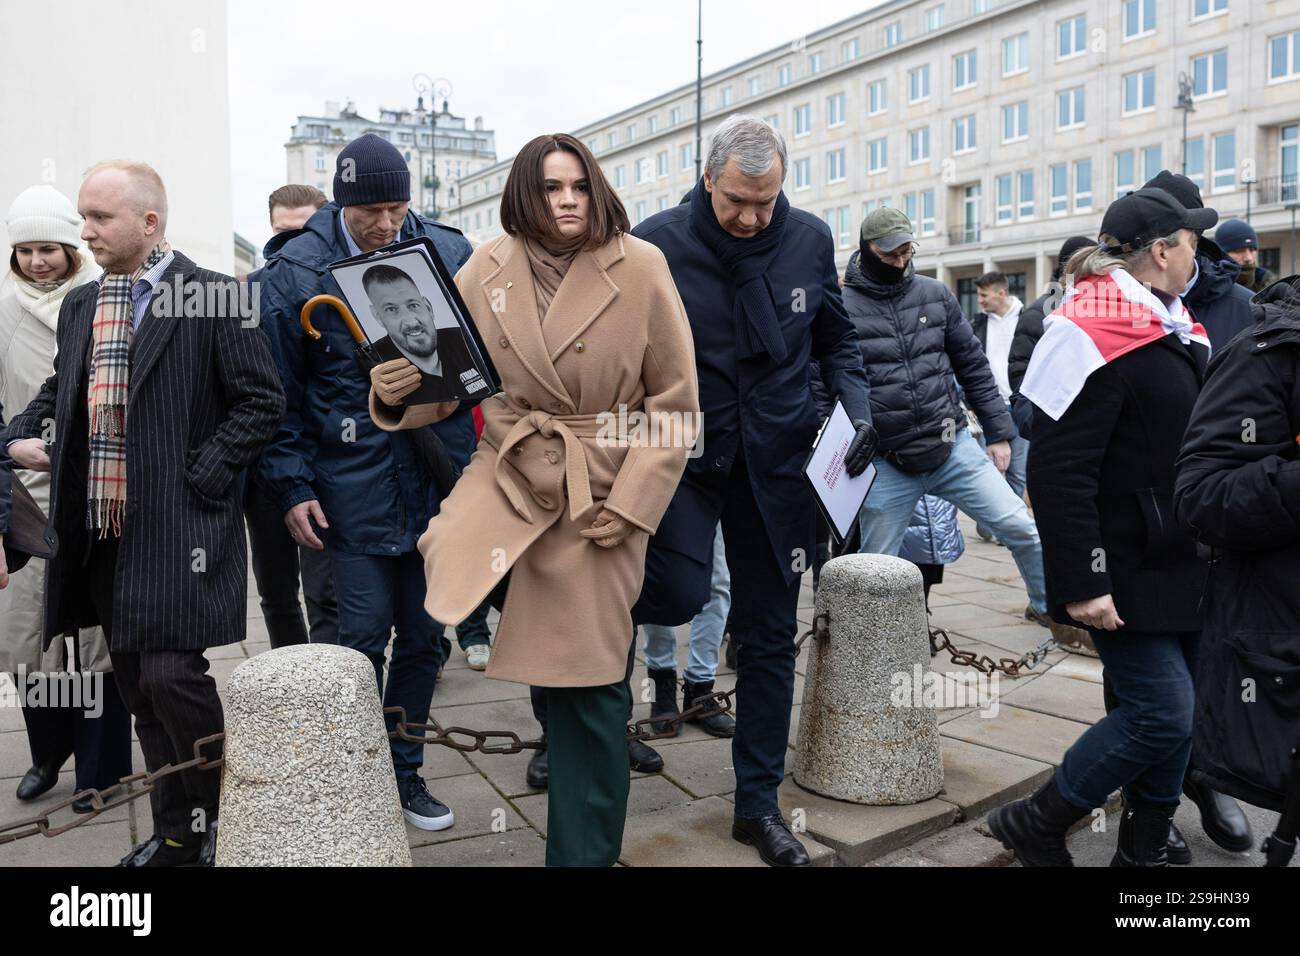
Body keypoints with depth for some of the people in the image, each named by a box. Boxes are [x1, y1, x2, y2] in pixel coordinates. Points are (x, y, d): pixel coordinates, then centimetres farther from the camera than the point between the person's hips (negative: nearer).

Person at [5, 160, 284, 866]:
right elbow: (58, 391, 26)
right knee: (138, 685, 12)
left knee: (172, 675, -11)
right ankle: (175, 832, 27)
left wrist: (199, 476, -14)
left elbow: (261, 401, -10)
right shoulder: (80, 304, 13)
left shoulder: (212, 297, -7)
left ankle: (217, 816, 14)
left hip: (177, 525, -7)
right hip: (102, 525, 7)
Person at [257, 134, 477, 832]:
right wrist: (291, 486, -4)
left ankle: (404, 771, 29)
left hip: (437, 481, 3)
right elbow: (278, 394, 1)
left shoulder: (448, 252, 3)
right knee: (364, 637, 2)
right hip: (353, 491, -2)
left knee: (425, 637, 11)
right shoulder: (293, 272, -2)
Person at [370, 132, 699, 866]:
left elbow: (676, 403, -6)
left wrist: (631, 503, -12)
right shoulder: (486, 270, -3)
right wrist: (398, 392, -21)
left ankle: (585, 851, 26)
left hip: (601, 493, -2)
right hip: (507, 474, 3)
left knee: (591, 682, 5)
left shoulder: (641, 267, -10)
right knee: (447, 570, -27)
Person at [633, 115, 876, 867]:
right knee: (681, 595, -20)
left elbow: (835, 339, 10)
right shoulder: (657, 244, -10)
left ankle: (759, 804, 24)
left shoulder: (810, 239, -2)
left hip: (777, 460, 3)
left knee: (771, 634, 7)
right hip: (683, 450, -2)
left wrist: (858, 405, -7)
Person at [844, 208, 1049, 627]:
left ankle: (1048, 607, 28)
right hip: (886, 465, -3)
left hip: (953, 446, 3)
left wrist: (998, 433, 10)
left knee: (1021, 528, 2)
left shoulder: (935, 294, 6)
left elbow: (973, 367, 11)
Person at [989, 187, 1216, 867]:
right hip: (1124, 574, -9)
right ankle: (1034, 825, 9)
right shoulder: (1095, 334, -17)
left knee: (1174, 709, 12)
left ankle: (1144, 847, 28)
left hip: (1180, 563, 9)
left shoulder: (1173, 328, 14)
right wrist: (1081, 582, -24)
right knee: (1161, 712, -8)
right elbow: (1058, 472, -23)